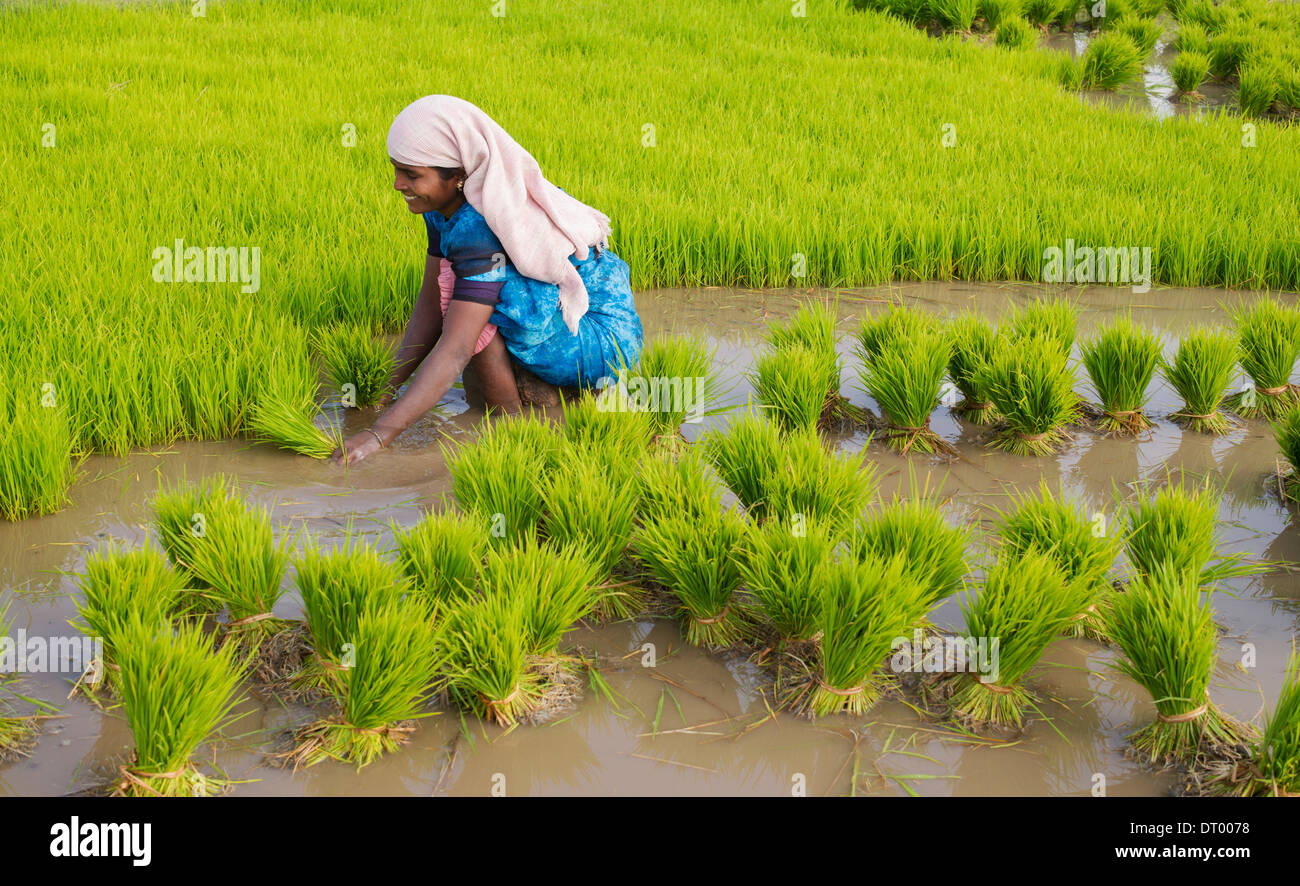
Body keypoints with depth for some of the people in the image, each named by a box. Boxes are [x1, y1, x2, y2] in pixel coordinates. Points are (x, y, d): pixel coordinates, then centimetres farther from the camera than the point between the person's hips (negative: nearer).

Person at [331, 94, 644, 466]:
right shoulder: (448, 200, -2)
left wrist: (380, 433, -35)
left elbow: (455, 349, -32)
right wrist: (391, 384, -7)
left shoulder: (483, 226, -27)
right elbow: (431, 300, 2)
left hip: (606, 344, -9)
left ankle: (508, 415, -9)